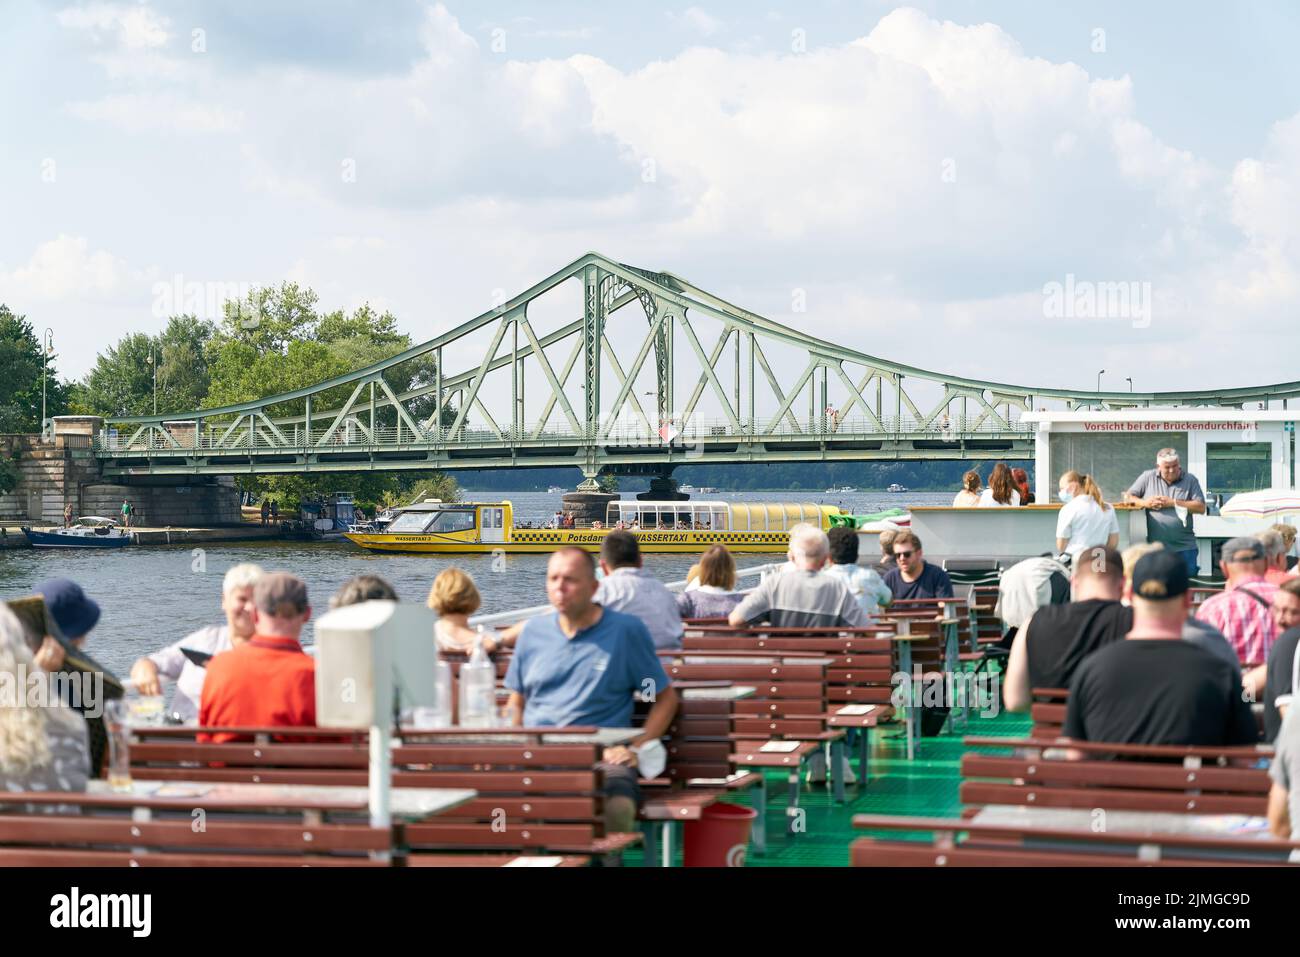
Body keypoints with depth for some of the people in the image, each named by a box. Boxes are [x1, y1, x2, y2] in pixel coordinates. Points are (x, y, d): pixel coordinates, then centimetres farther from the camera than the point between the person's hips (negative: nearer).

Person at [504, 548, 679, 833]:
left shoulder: (627, 630, 9)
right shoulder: (534, 631, 19)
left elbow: (666, 697, 13)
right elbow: (516, 702, 25)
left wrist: (635, 748, 0)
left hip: (601, 755, -3)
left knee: (617, 807, -38)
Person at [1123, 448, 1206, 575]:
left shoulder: (1190, 480, 4)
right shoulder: (1148, 477, 7)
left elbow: (1201, 508, -5)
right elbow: (1128, 497, 10)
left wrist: (1173, 503, -9)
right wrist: (1145, 503, -10)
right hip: (1155, 548, 1)